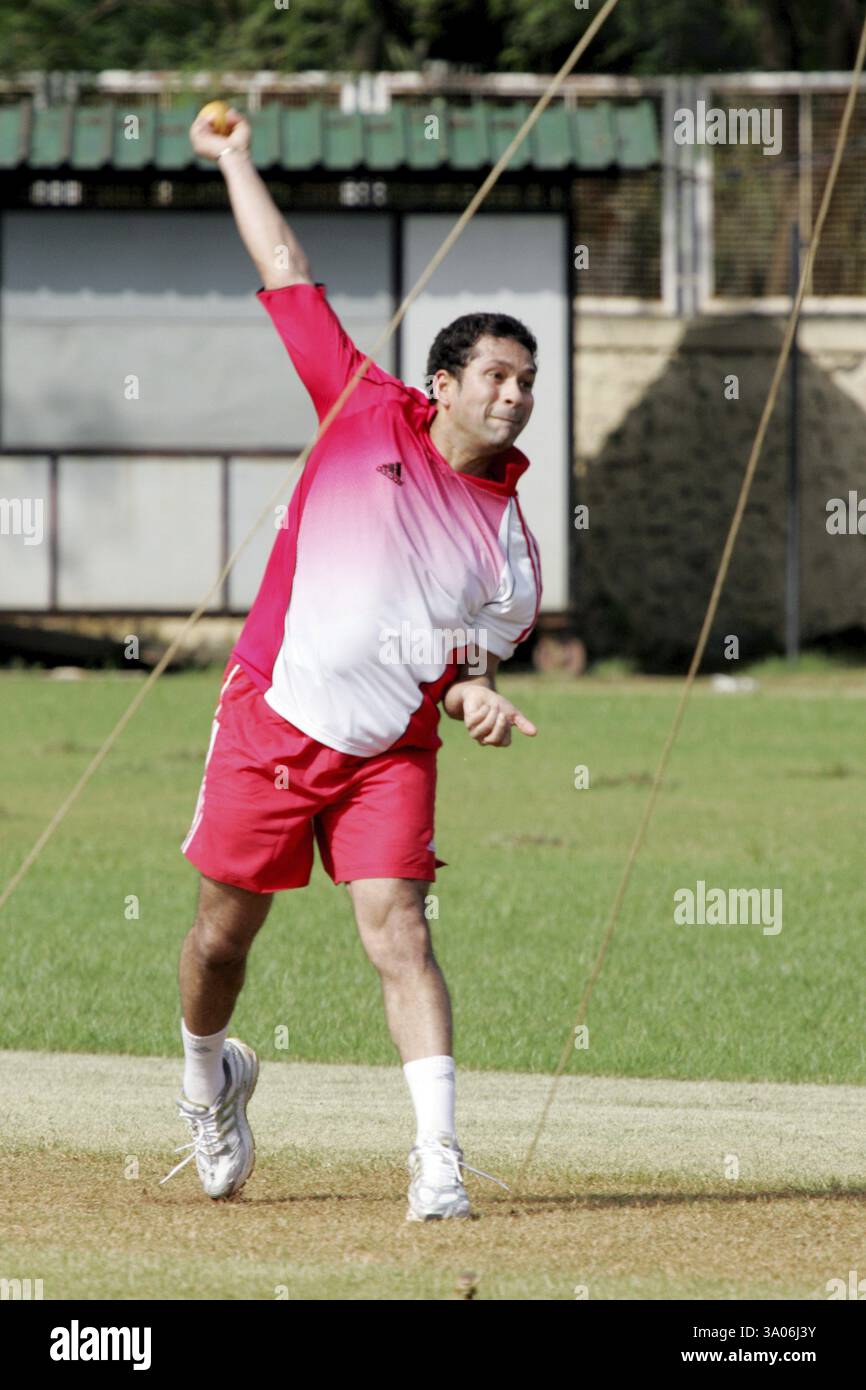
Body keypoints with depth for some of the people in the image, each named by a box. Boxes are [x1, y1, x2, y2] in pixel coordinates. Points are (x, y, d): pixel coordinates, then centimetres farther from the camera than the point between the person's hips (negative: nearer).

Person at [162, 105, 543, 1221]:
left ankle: (437, 1159, -17)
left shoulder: (508, 538, 4)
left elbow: (476, 654, 13)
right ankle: (209, 1078, 38)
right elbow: (287, 280, 5)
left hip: (391, 752, 1)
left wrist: (480, 698, -10)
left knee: (399, 936, -13)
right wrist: (234, 162, 9)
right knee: (224, 930, 8)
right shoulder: (370, 414, -1)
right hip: (270, 720, -1)